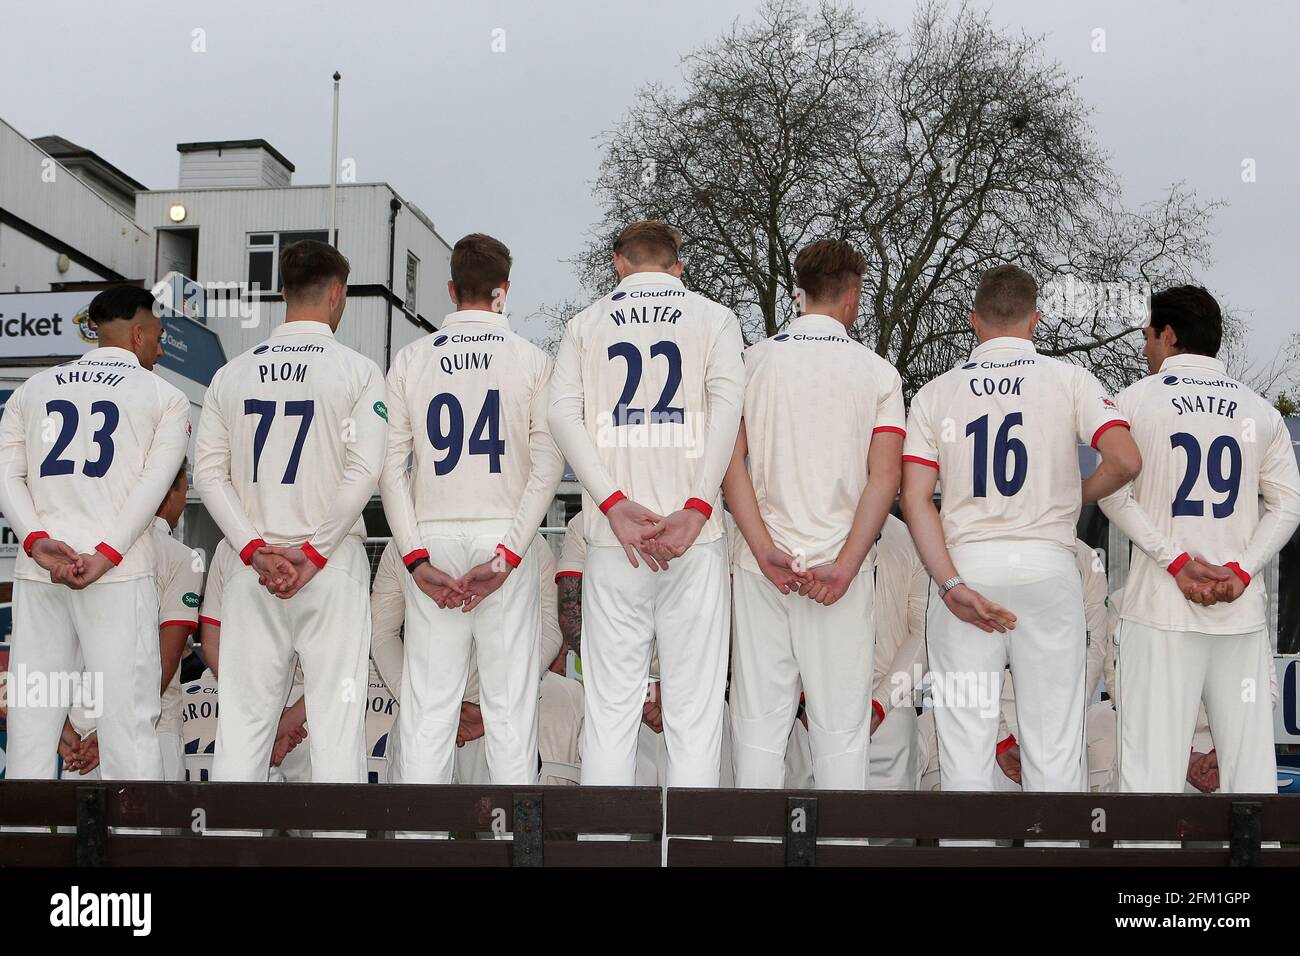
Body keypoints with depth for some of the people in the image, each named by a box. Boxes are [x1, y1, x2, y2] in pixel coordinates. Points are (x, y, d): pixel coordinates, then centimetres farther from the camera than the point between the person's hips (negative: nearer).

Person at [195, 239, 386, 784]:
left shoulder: (233, 374, 8)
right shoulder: (357, 370, -2)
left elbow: (208, 473, 2)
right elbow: (363, 471, -11)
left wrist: (256, 550, -2)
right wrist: (314, 552, -8)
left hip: (250, 565, 3)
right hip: (332, 564, -3)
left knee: (243, 713, 7)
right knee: (337, 709, 0)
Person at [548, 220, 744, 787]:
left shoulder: (585, 323, 14)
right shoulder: (713, 318, 11)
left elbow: (563, 413, -2)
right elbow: (728, 403, -7)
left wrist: (615, 505, -8)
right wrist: (695, 510, -12)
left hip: (613, 537, 1)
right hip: (695, 536, -1)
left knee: (609, 707, 4)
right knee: (694, 708, 1)